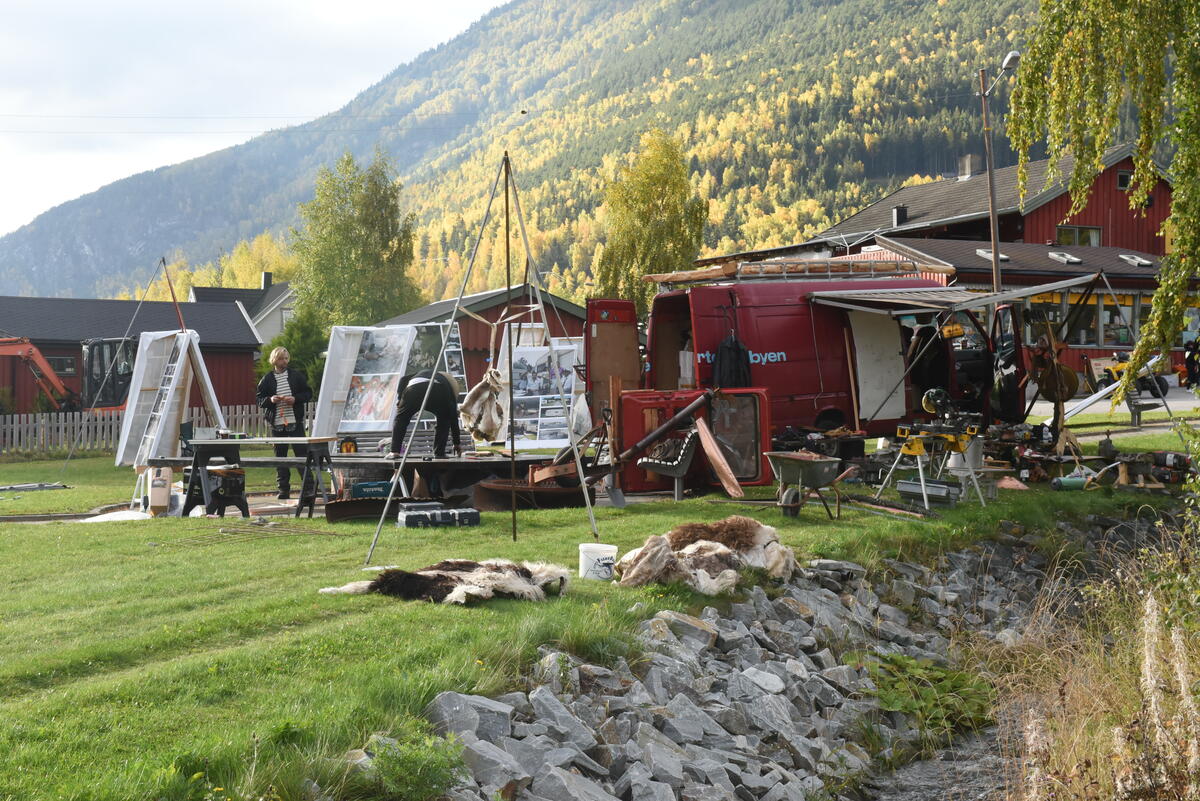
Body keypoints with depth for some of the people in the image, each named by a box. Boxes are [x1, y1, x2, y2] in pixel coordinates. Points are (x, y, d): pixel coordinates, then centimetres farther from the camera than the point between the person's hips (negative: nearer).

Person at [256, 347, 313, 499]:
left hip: (295, 422, -1)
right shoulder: (267, 379, 5)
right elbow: (260, 399, 8)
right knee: (280, 455, 4)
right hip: (277, 423, 1)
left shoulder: (296, 375, 5)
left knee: (301, 451, -3)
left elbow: (308, 394, 7)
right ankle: (283, 489, 10)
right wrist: (270, 400, -12)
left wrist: (295, 399, -10)